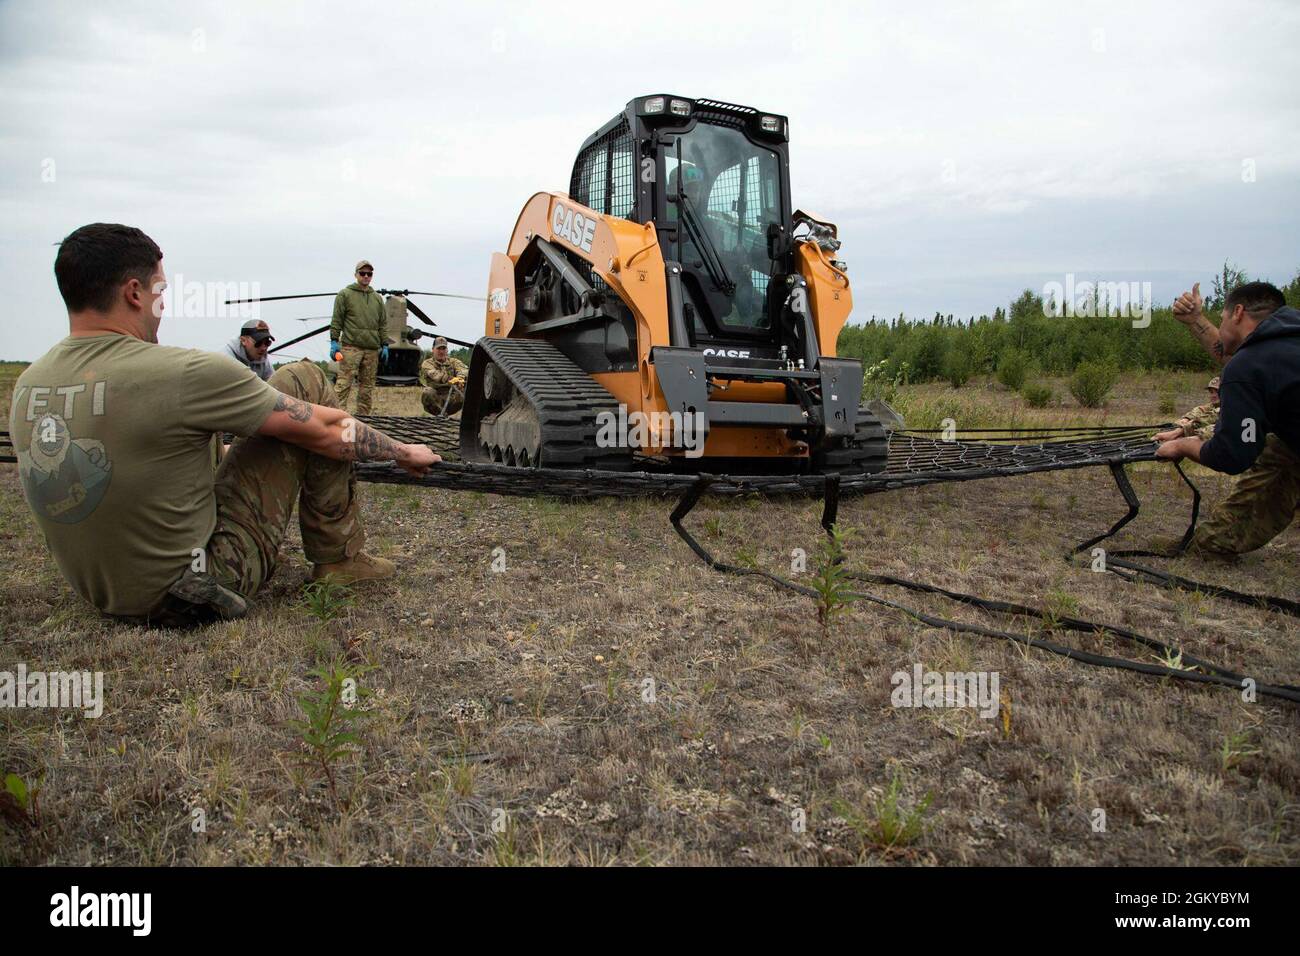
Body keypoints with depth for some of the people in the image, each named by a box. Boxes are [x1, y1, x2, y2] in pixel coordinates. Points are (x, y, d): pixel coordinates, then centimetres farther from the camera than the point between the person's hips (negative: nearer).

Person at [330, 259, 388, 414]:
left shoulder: (378, 298, 18)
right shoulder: (344, 294, 6)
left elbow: (383, 324, 18)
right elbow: (336, 320, 2)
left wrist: (385, 345, 10)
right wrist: (334, 341, -6)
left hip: (372, 349, 4)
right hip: (351, 347, -4)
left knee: (367, 386, 5)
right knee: (344, 383, -10)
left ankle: (363, 416, 9)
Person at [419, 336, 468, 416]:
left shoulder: (454, 362, 15)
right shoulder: (427, 363, 6)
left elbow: (463, 369, -9)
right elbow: (435, 374, -18)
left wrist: (460, 378, -35)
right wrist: (449, 380, -39)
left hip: (451, 398, 2)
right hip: (435, 399, -2)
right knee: (428, 392, -33)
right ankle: (442, 413, -21)